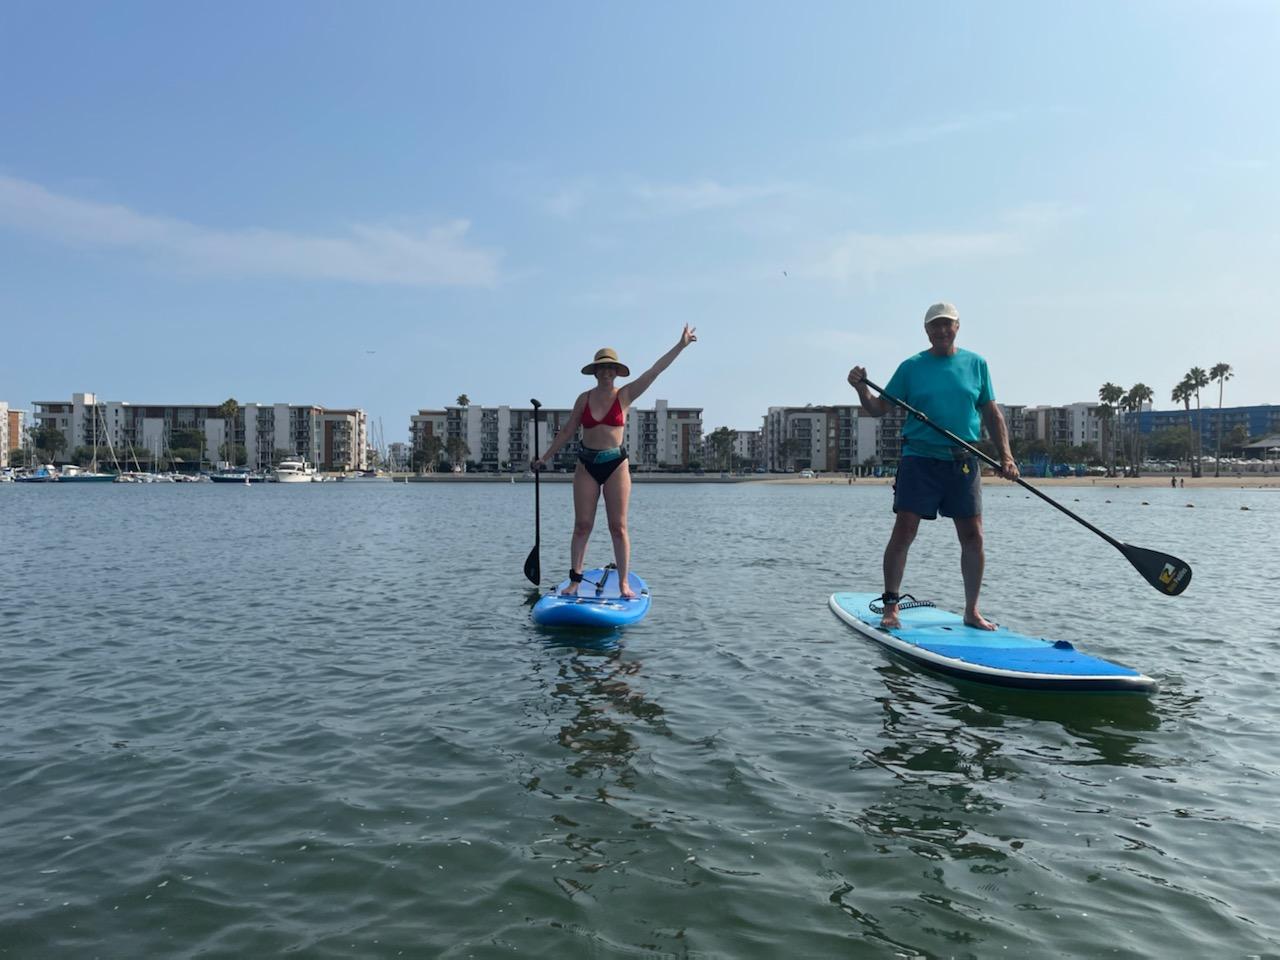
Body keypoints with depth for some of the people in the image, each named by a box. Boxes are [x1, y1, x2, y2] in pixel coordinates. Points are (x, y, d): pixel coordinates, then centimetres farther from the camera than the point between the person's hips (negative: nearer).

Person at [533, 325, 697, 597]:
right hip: (586, 465, 2)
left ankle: (623, 584, 6)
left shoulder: (624, 395, 0)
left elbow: (655, 370, -6)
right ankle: (575, 580, 8)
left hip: (616, 464, -2)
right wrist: (545, 457, 14)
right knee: (582, 526, 2)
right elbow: (567, 430, 13)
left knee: (618, 527, 0)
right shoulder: (584, 399, 6)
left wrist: (680, 345, -11)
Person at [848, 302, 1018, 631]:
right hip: (919, 459, -2)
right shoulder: (911, 367, 5)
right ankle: (890, 607, 6)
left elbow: (992, 414, 12)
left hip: (964, 462, 3)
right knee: (903, 533, -7)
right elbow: (879, 408, 3)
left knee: (973, 538, 4)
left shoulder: (976, 364, 10)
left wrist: (1005, 455, 2)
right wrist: (861, 389, -16)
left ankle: (972, 611, 18)